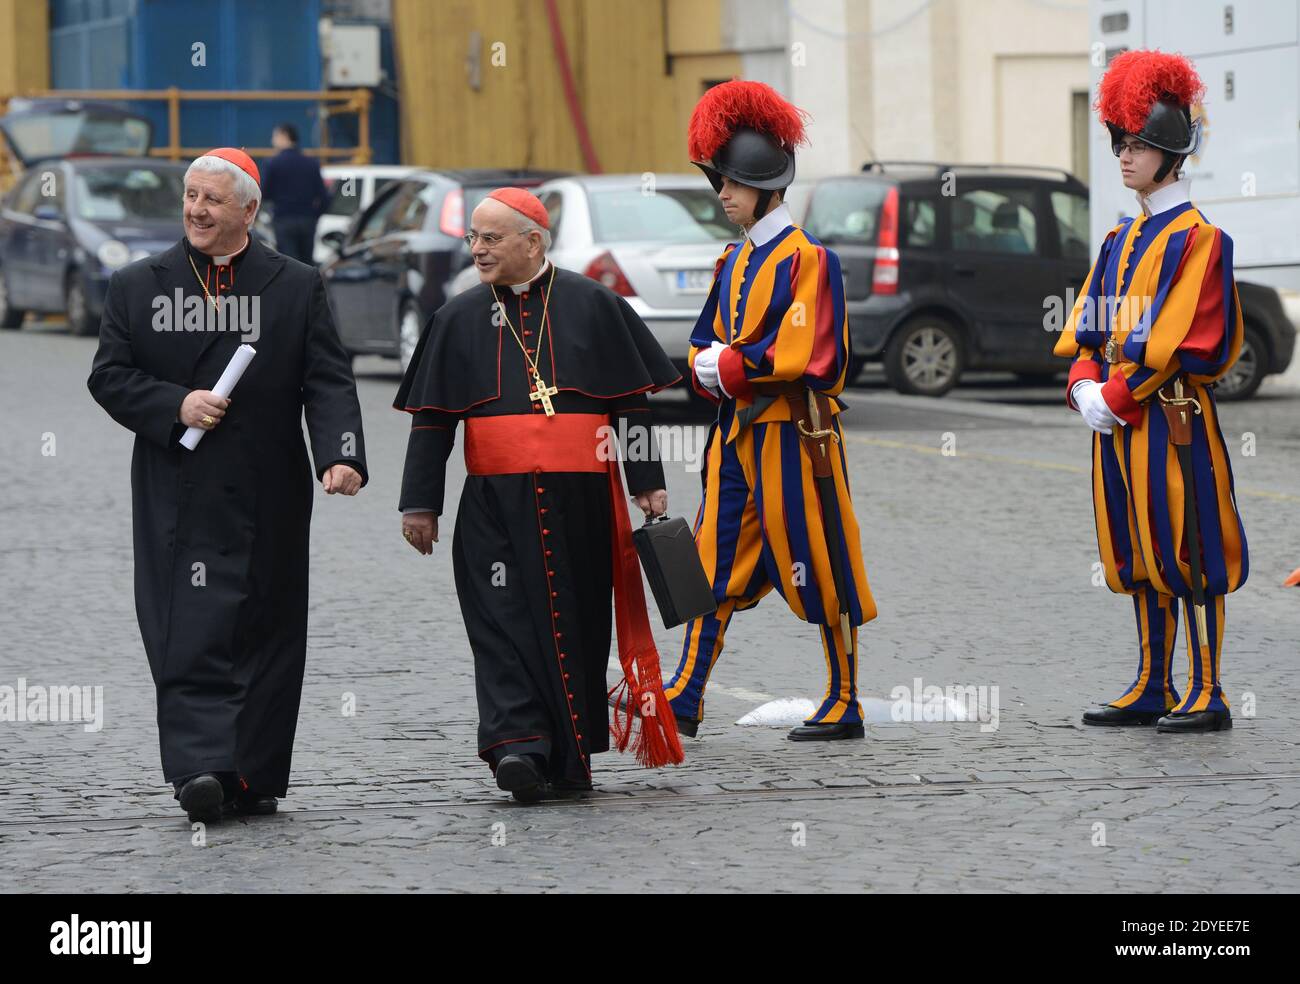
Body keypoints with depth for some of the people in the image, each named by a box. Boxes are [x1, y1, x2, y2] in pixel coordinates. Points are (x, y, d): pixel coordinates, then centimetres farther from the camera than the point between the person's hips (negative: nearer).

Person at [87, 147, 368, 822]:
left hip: (267, 503, 1)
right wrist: (175, 406, -11)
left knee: (266, 634, 4)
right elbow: (108, 376, 6)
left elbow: (329, 382, -1)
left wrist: (340, 455, -18)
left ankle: (254, 776, 11)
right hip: (178, 500, 0)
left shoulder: (298, 287, 6)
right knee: (190, 634, -10)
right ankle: (200, 768, -16)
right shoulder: (136, 287, 9)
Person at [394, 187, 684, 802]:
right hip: (495, 503, 1)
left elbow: (631, 403, 7)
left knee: (575, 624, 4)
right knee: (503, 622, -12)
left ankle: (571, 757, 13)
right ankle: (518, 746, -20)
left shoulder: (593, 307, 4)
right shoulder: (460, 319, 8)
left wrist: (647, 483, 4)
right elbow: (430, 420, 10)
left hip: (580, 499, -1)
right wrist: (419, 503, 6)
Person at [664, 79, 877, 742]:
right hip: (736, 430, 8)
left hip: (791, 434, -8)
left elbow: (802, 356, -18)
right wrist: (709, 370, -6)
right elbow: (705, 344, 16)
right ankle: (685, 700, 6)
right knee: (714, 563, 5)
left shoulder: (807, 259, -11)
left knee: (818, 571, -1)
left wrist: (727, 366, -13)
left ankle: (844, 706, 7)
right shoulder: (734, 262, 14)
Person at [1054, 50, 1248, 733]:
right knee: (1138, 554, 10)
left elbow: (1177, 339, -15)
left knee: (1186, 551, -6)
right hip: (1117, 419, 8)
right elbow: (1088, 326, 14)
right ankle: (1152, 691, 16)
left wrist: (1118, 394, -15)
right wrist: (1086, 385, -4)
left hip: (1173, 418, -8)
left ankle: (1206, 696, -3)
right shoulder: (1120, 241, 16)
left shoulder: (1198, 239, -8)